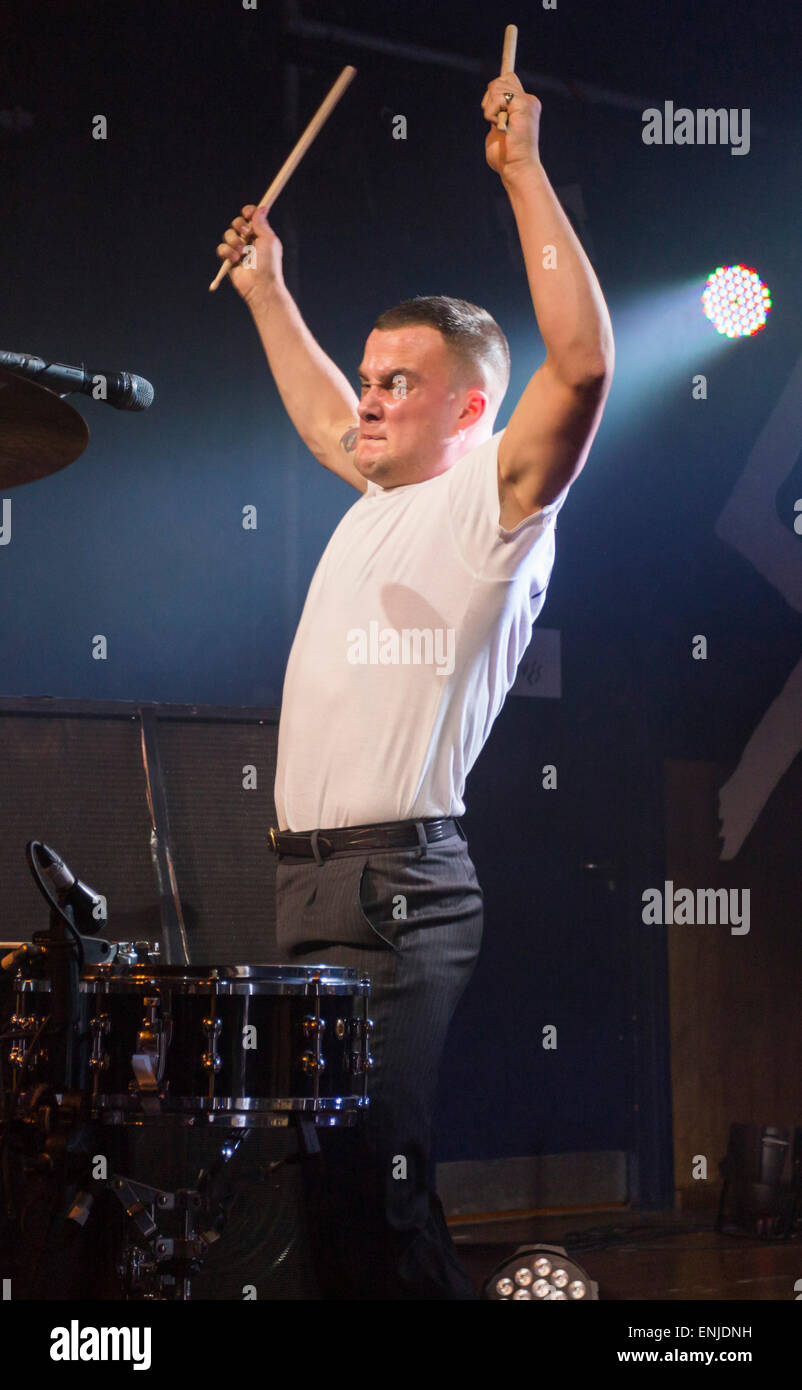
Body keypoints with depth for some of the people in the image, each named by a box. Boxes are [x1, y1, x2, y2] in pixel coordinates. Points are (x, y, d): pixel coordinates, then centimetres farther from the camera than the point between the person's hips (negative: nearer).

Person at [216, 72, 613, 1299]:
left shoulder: (494, 500, -5)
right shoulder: (382, 498, 19)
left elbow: (582, 362, -21)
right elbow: (322, 416, 41)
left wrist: (524, 172, -18)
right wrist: (267, 290, 44)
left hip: (399, 886, -9)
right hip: (310, 878, 9)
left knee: (375, 1183, -15)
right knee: (320, 1179, 10)